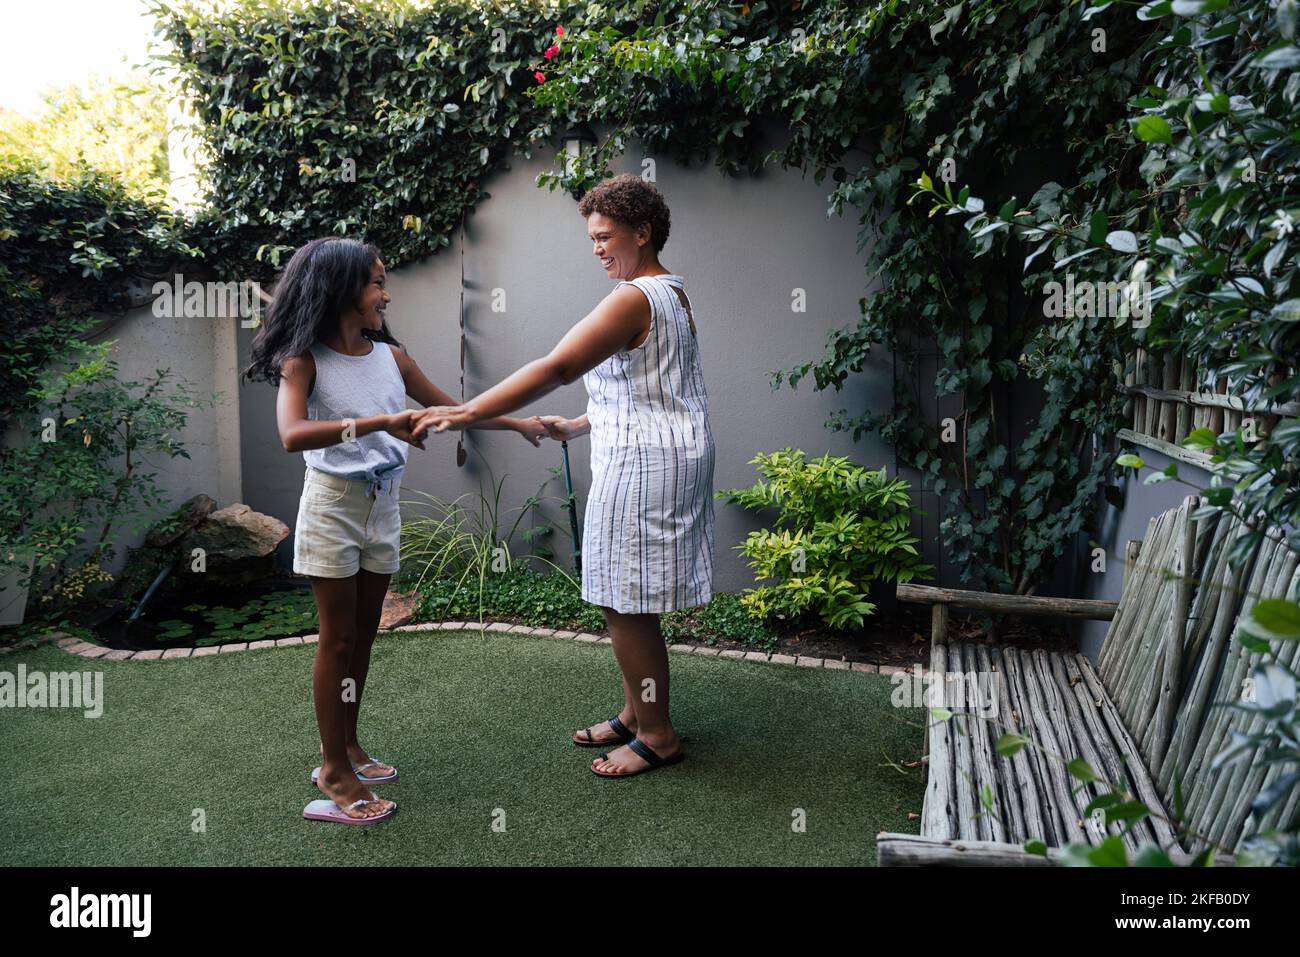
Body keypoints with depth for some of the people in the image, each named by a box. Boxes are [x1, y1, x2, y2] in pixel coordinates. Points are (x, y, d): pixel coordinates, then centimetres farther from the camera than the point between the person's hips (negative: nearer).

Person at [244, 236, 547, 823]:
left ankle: (347, 747, 29)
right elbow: (293, 435, -30)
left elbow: (451, 409, 12)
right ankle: (334, 773, 14)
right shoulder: (305, 361, -13)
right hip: (333, 505, -5)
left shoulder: (391, 356, 2)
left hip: (382, 505, 5)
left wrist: (516, 423, 8)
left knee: (364, 633, 13)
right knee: (338, 638, 2)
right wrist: (379, 422, -38)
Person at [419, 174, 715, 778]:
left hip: (642, 463, -10)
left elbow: (556, 368, -26)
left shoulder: (635, 299, -17)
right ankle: (635, 715, 30)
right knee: (628, 602, 17)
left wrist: (467, 414, -27)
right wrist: (577, 427, 17)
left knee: (625, 604, -1)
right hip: (669, 455, 10)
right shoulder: (674, 294, 17)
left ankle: (657, 736, 12)